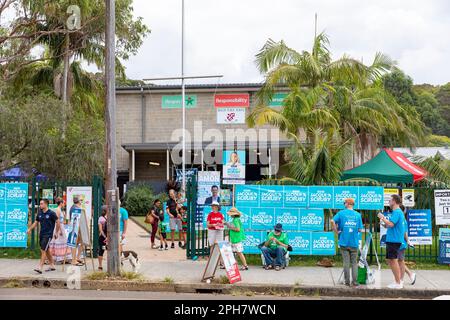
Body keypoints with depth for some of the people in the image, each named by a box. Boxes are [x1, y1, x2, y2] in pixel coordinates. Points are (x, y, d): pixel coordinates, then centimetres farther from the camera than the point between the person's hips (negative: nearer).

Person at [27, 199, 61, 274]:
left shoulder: (51, 213, -10)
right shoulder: (40, 213, 8)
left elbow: (58, 222, -5)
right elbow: (36, 222, 17)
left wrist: (56, 233, -3)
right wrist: (30, 229, 4)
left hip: (48, 235, -7)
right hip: (41, 234, 7)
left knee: (43, 250, -13)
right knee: (46, 251, 14)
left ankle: (40, 267, -15)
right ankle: (52, 265, 26)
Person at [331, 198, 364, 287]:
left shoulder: (341, 213, -1)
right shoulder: (358, 215, 3)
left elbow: (332, 221, -15)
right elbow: (360, 229, 1)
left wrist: (336, 231, -5)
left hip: (344, 242, -1)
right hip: (354, 243, 1)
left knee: (346, 262, 4)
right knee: (354, 263, 8)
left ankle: (347, 282, 6)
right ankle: (355, 282, 5)